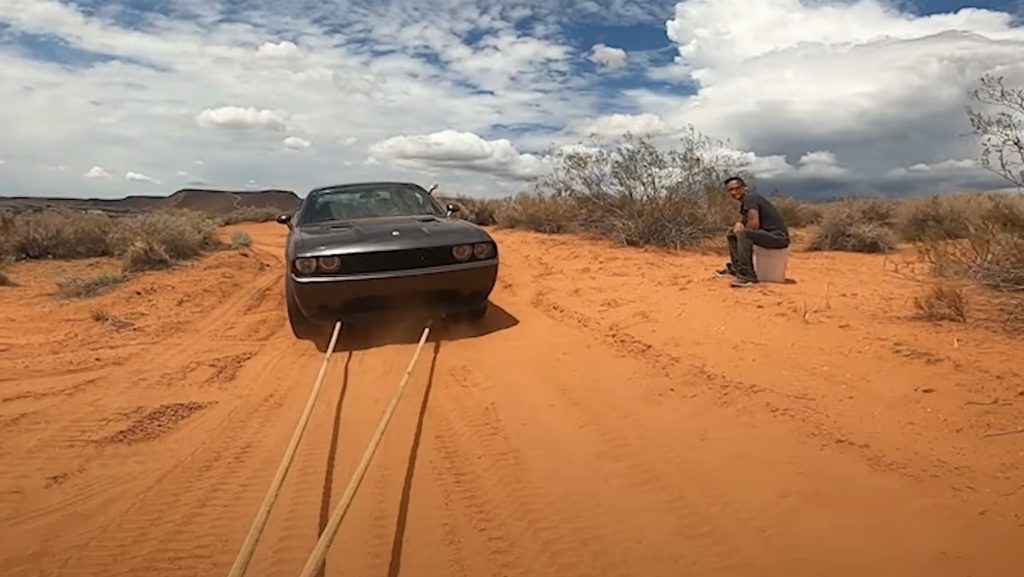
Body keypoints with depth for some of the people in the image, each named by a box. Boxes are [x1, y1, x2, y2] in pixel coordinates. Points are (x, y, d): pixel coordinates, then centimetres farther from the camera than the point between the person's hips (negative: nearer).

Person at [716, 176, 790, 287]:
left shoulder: (750, 198, -15)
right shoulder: (744, 201, 13)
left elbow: (754, 224, -25)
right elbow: (742, 222, 23)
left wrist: (741, 230, -5)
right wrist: (738, 225, -1)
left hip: (778, 237, -10)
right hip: (768, 234, 10)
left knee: (744, 234, -32)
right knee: (732, 234, 17)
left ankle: (748, 275, -31)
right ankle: (736, 267, 17)